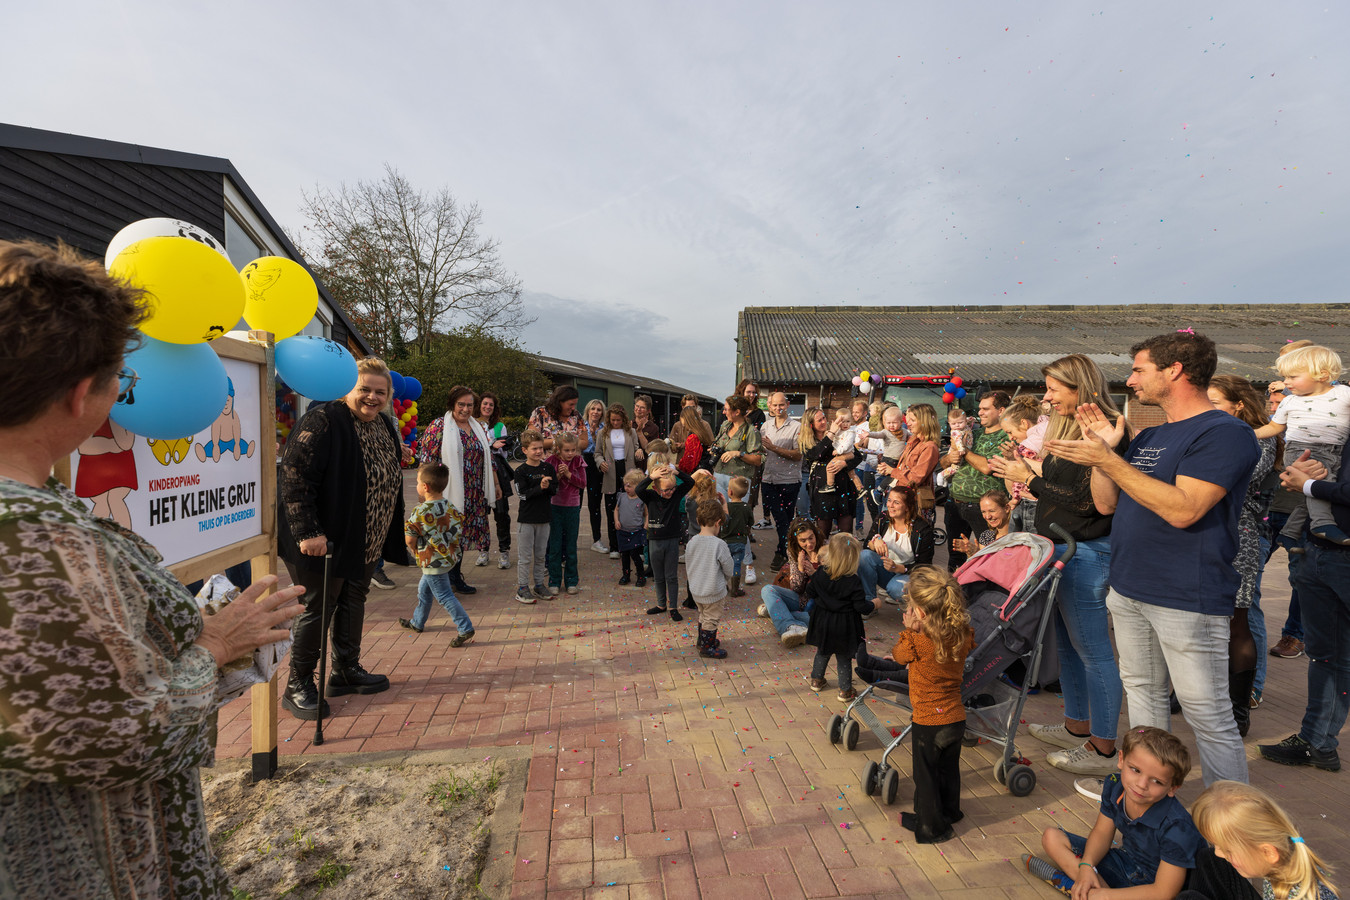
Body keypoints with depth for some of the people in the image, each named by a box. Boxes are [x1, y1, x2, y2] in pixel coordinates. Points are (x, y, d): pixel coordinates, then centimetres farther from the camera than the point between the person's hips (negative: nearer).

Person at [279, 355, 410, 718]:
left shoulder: (384, 427, 8)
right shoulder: (322, 422, -18)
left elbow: (390, 482, 16)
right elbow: (295, 478, -23)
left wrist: (391, 538, 15)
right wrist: (307, 532, -27)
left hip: (365, 542, 8)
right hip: (324, 541, -8)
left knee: (353, 603, 17)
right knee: (317, 608, 3)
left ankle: (346, 671, 33)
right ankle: (298, 685, 21)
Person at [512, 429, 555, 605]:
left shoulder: (548, 468, 4)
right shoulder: (521, 471, -8)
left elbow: (554, 489, 2)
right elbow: (523, 494, -15)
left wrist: (547, 486, -19)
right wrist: (540, 487, -24)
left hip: (543, 517, 4)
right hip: (526, 517, -4)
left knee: (541, 554, 14)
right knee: (525, 556, 3)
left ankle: (539, 585, 26)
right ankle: (522, 588, 13)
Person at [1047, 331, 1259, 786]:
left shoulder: (1225, 432, -12)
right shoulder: (1147, 437, 14)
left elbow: (1183, 509, -24)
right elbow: (1106, 503, 13)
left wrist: (1108, 459, -22)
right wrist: (1102, 448, 1)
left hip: (1188, 599, -8)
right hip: (1128, 590, 8)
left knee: (1207, 714, 1)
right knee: (1142, 692, 19)